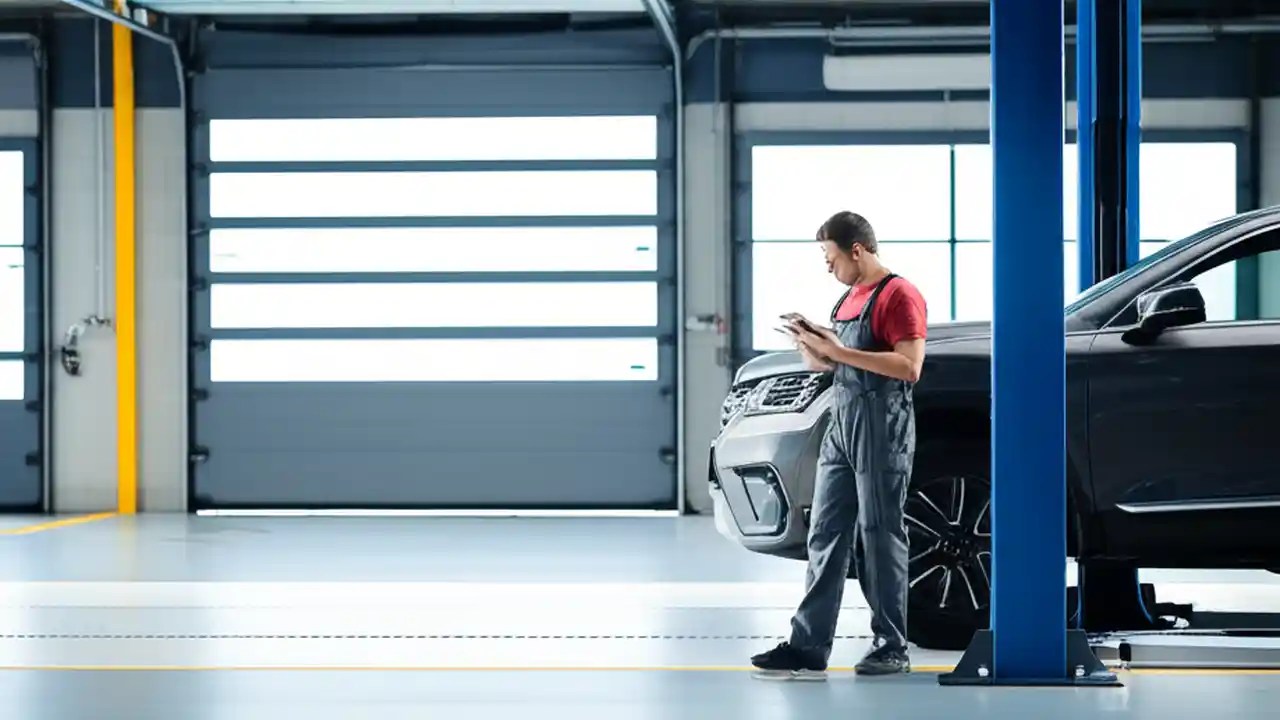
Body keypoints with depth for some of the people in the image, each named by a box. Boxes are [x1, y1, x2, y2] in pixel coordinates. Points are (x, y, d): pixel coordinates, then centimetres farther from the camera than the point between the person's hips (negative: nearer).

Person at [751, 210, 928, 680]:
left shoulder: (899, 296, -9)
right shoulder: (848, 298, 18)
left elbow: (910, 367, -21)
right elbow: (825, 364, 25)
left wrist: (838, 350, -20)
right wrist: (809, 343, 3)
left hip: (882, 431, -9)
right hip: (841, 428, 9)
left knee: (880, 536, -3)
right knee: (825, 537, 3)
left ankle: (892, 649, 5)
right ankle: (808, 649, 2)